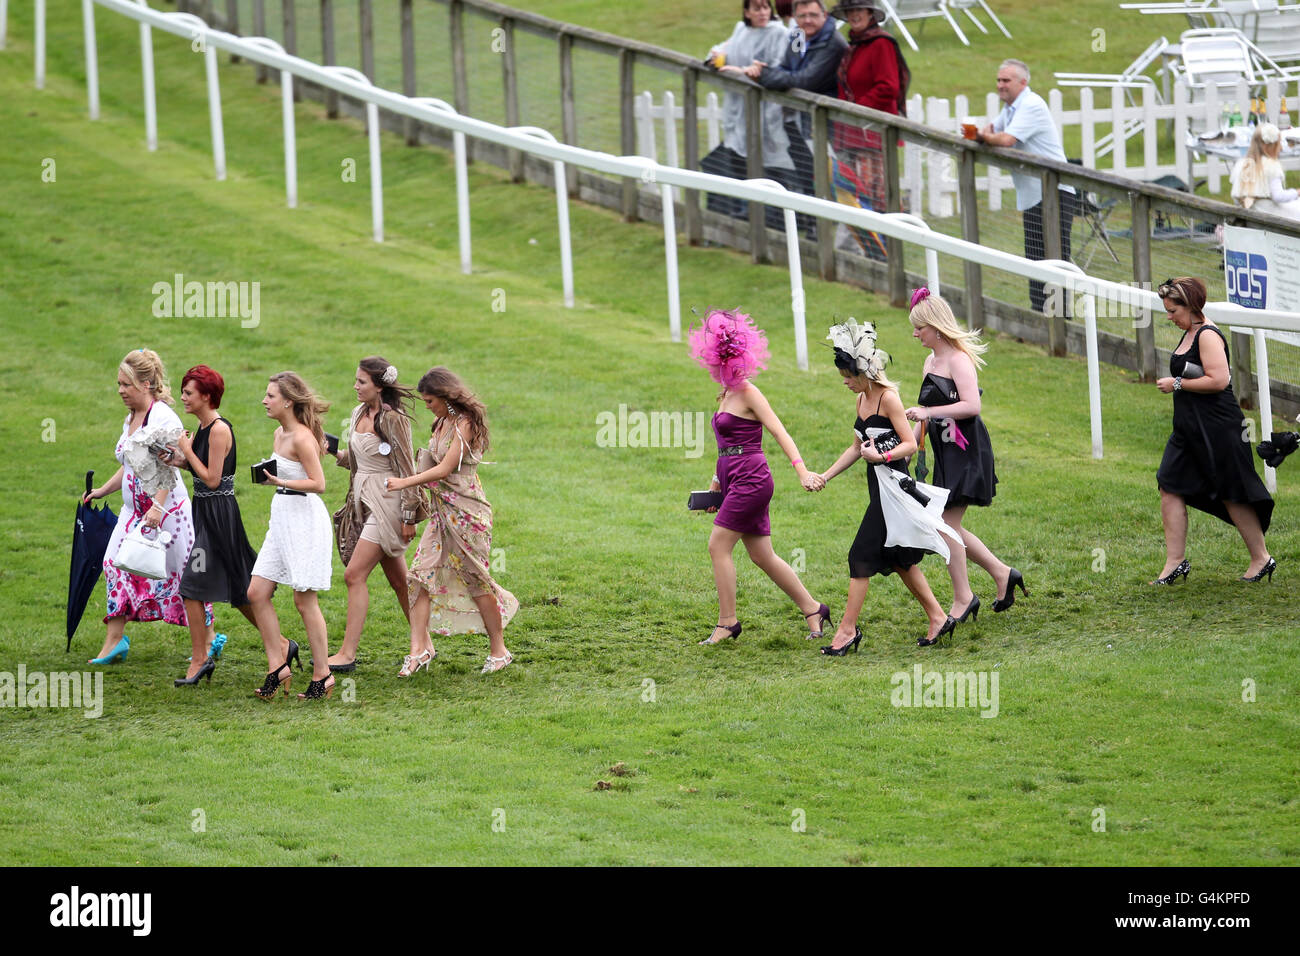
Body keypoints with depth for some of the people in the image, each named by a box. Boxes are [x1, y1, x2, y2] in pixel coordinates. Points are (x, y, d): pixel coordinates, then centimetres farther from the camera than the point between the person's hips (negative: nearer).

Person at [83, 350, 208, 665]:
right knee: (117, 564, 0)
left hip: (165, 508, -9)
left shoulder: (162, 417, -17)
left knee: (182, 573, 0)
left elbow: (170, 468, -22)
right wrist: (102, 491, 25)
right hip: (134, 509, 9)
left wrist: (158, 507, -29)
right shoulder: (131, 419, 12)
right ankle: (114, 641, 3)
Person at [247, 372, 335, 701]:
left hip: (305, 519, -9)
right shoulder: (280, 434, 11)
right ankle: (278, 665, 10)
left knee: (304, 600, -3)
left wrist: (280, 482, -26)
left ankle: (322, 674, 7)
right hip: (282, 518, 9)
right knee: (257, 593, 4)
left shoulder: (302, 437, -16)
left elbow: (318, 483, -20)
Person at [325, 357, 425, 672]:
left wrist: (408, 516, -14)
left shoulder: (393, 419, -14)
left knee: (355, 575, -12)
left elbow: (407, 469, -13)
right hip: (364, 502, 8)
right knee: (398, 579, 12)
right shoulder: (360, 414, 10)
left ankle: (347, 654, -11)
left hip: (386, 503, -8)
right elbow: (352, 459, 19)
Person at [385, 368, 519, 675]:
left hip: (466, 511, -8)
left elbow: (445, 469, -20)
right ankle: (419, 649, -4)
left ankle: (499, 650, 14)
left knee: (476, 580, 1)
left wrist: (405, 483, -19)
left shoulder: (465, 424, -15)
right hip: (442, 511, 8)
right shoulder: (443, 423, 12)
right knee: (420, 574, -3)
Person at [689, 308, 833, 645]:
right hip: (735, 480, 9)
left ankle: (727, 622, -3)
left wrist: (802, 471, -27)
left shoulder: (748, 394, -10)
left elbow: (779, 432, -17)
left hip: (751, 479, -9)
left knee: (718, 546, -9)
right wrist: (715, 484, 25)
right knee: (762, 555, 10)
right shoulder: (726, 395, 16)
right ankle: (812, 609, 17)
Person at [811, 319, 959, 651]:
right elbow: (857, 447, 19)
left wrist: (882, 456, -30)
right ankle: (938, 618, 22)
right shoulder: (861, 399, 11)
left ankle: (848, 629, -2)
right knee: (899, 558, 13)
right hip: (877, 485, 9)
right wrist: (825, 477, 15)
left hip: (893, 484, -9)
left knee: (862, 555, -7)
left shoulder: (887, 398, -15)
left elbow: (910, 444, -16)